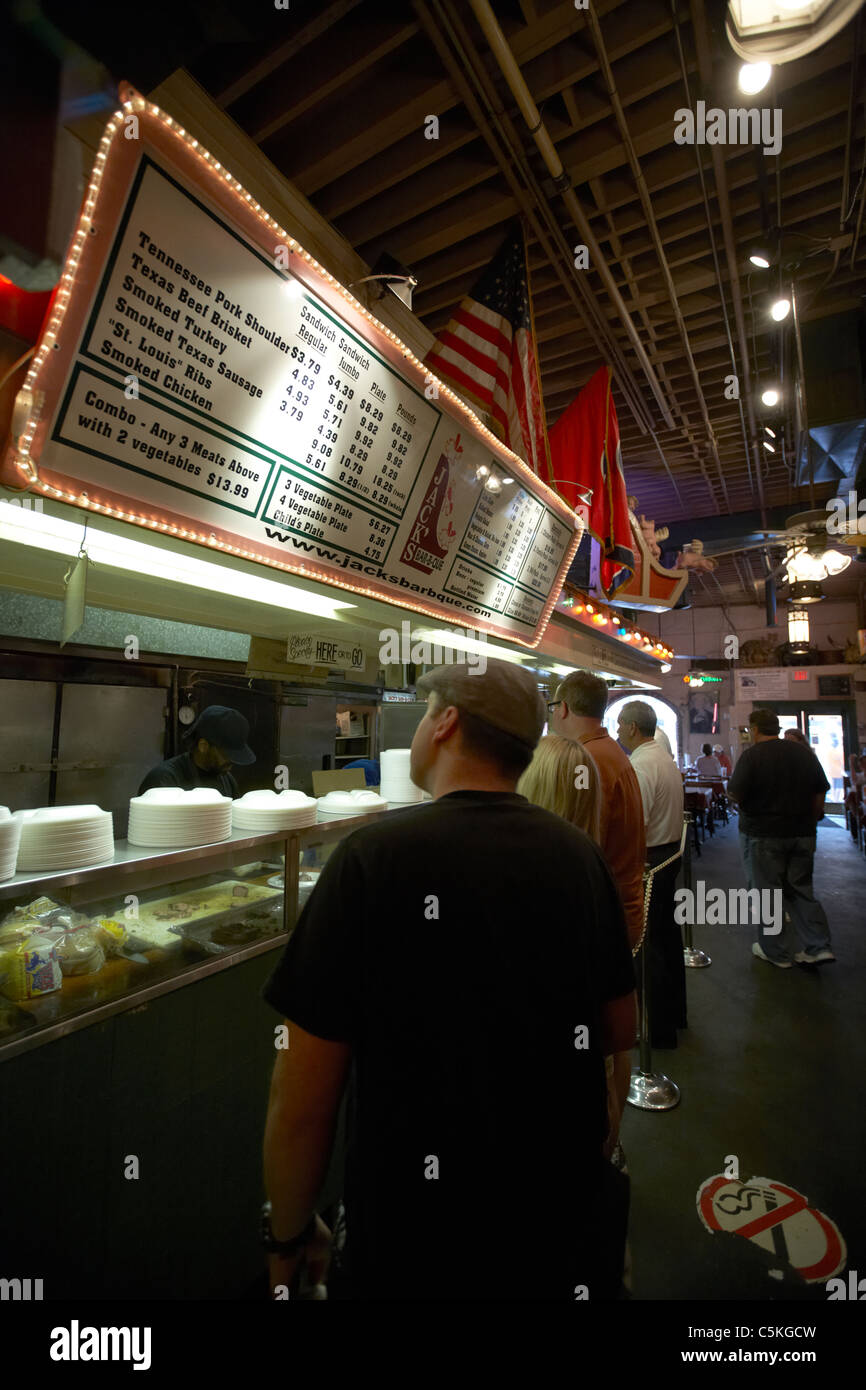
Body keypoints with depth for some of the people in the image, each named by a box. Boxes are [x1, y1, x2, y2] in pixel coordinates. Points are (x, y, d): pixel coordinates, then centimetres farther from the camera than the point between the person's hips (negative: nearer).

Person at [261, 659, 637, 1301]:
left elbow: (302, 1102, -19)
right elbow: (620, 1031, 3)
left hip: (420, 1246, -3)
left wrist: (289, 1237, -1)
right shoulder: (583, 854, -11)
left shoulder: (373, 856, -25)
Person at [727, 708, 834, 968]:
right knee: (801, 890, 18)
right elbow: (820, 793, 10)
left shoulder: (751, 755, -13)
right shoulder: (805, 753, 6)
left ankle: (776, 952, 16)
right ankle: (818, 947, 15)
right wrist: (809, 823, 19)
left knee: (767, 892, 6)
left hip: (762, 835, -6)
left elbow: (735, 794, -18)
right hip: (802, 834, 6)